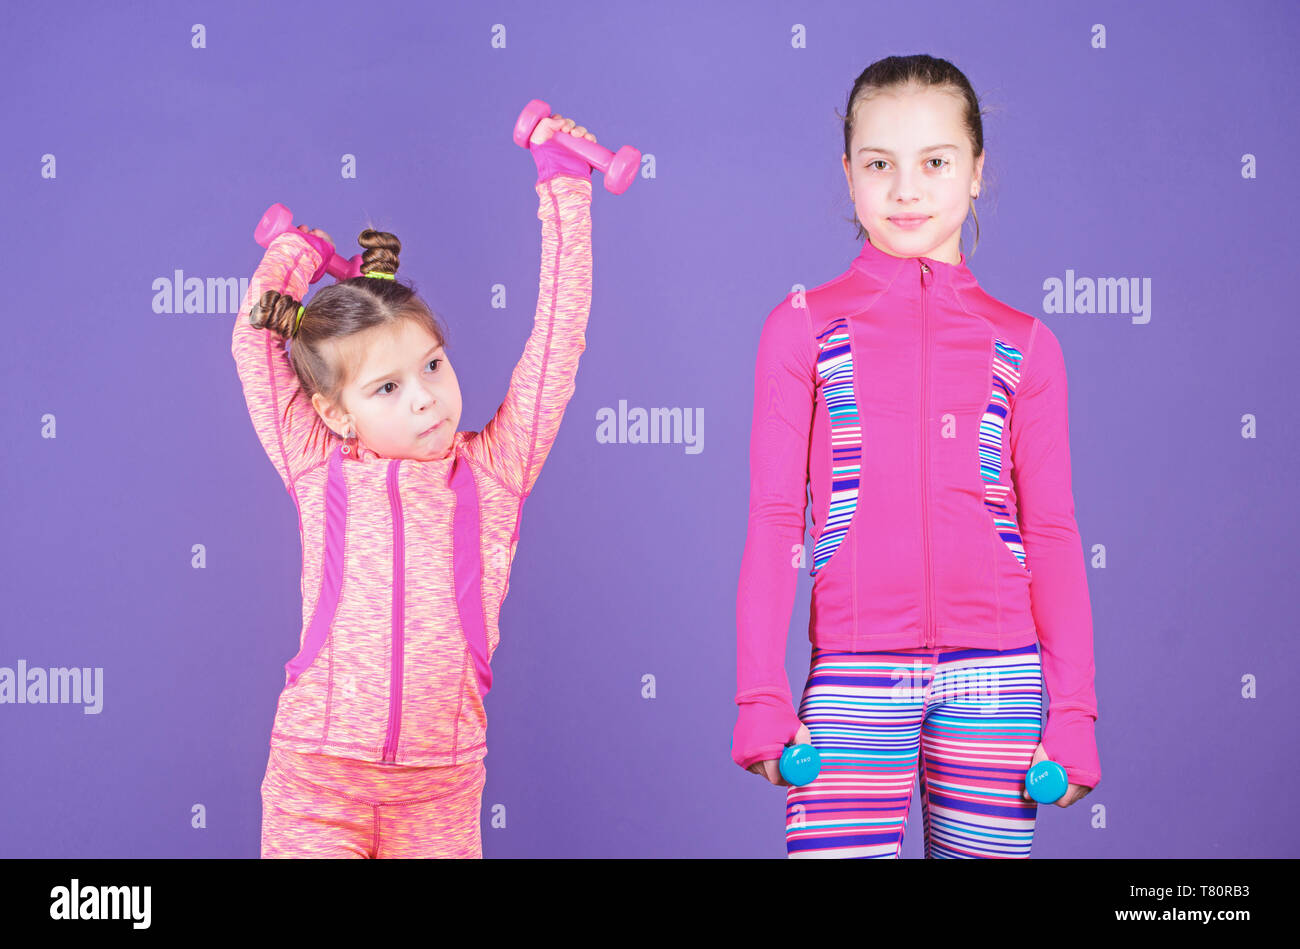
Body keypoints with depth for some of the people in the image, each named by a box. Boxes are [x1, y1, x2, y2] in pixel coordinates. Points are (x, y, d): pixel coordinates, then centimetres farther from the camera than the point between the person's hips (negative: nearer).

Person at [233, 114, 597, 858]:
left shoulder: (494, 473, 3)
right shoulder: (321, 475, 3)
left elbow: (557, 334, 3)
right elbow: (256, 342, 11)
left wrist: (563, 184, 5)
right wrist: (303, 251, 20)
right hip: (317, 775, 0)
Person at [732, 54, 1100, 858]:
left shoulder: (1023, 345, 8)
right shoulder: (803, 327, 5)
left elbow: (1052, 534, 8)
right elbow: (774, 520, 4)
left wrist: (1072, 708, 3)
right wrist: (762, 697, -1)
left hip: (995, 674, 1)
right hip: (854, 676, -1)